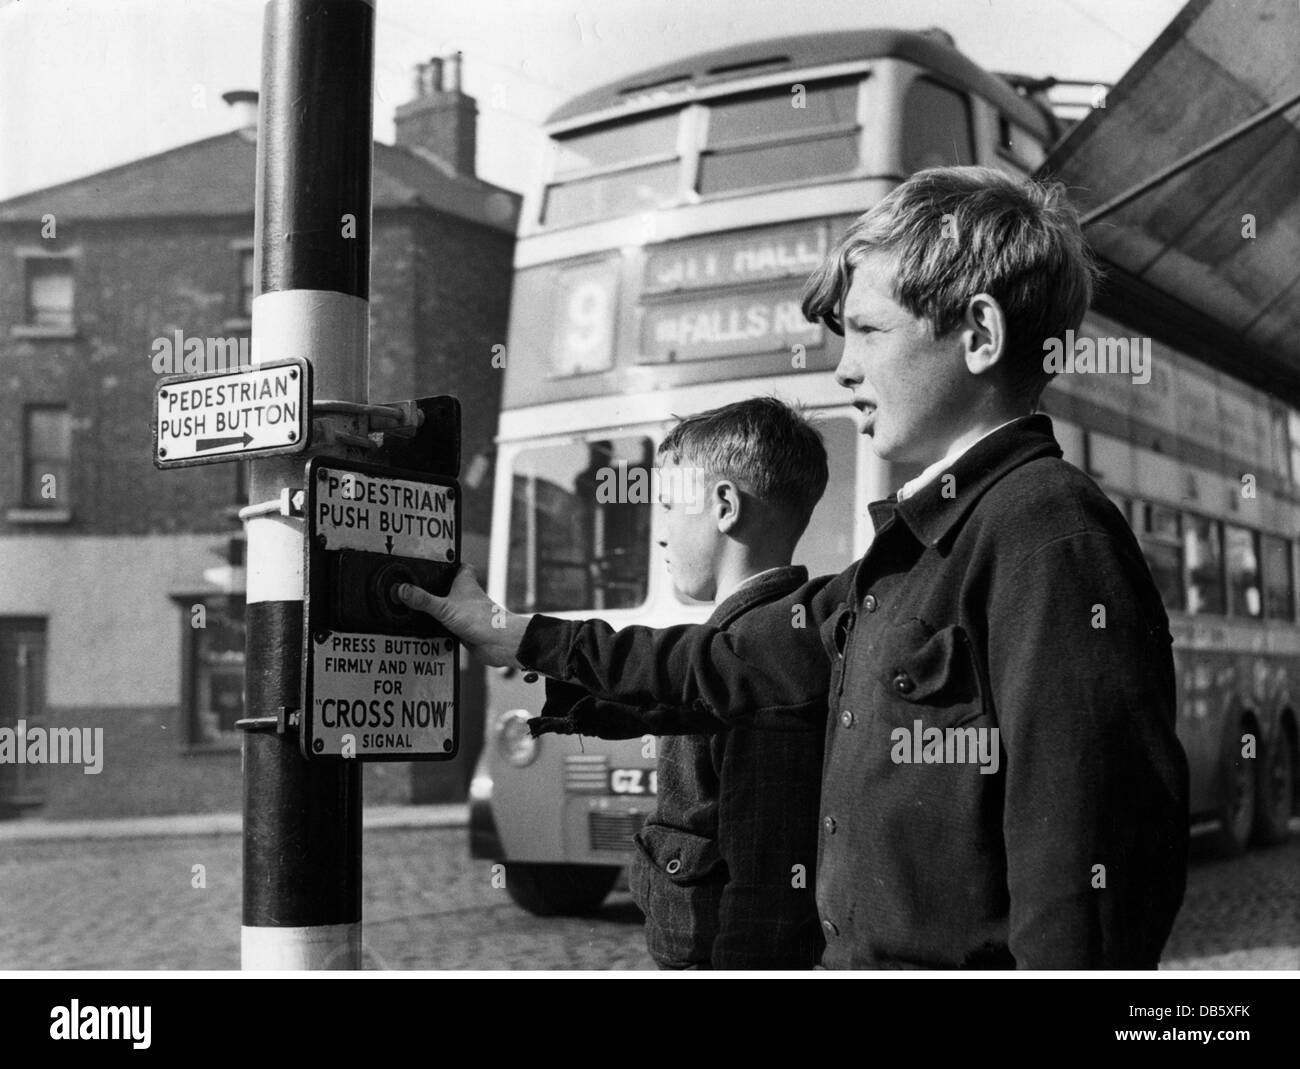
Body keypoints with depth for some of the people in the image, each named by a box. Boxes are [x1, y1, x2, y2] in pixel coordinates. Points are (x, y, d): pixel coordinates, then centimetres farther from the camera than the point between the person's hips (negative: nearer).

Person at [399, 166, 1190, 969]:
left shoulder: (1049, 536, -17)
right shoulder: (913, 551, 13)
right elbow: (737, 665, 21)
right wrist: (509, 635, 24)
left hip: (963, 958, -8)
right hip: (861, 956, 9)